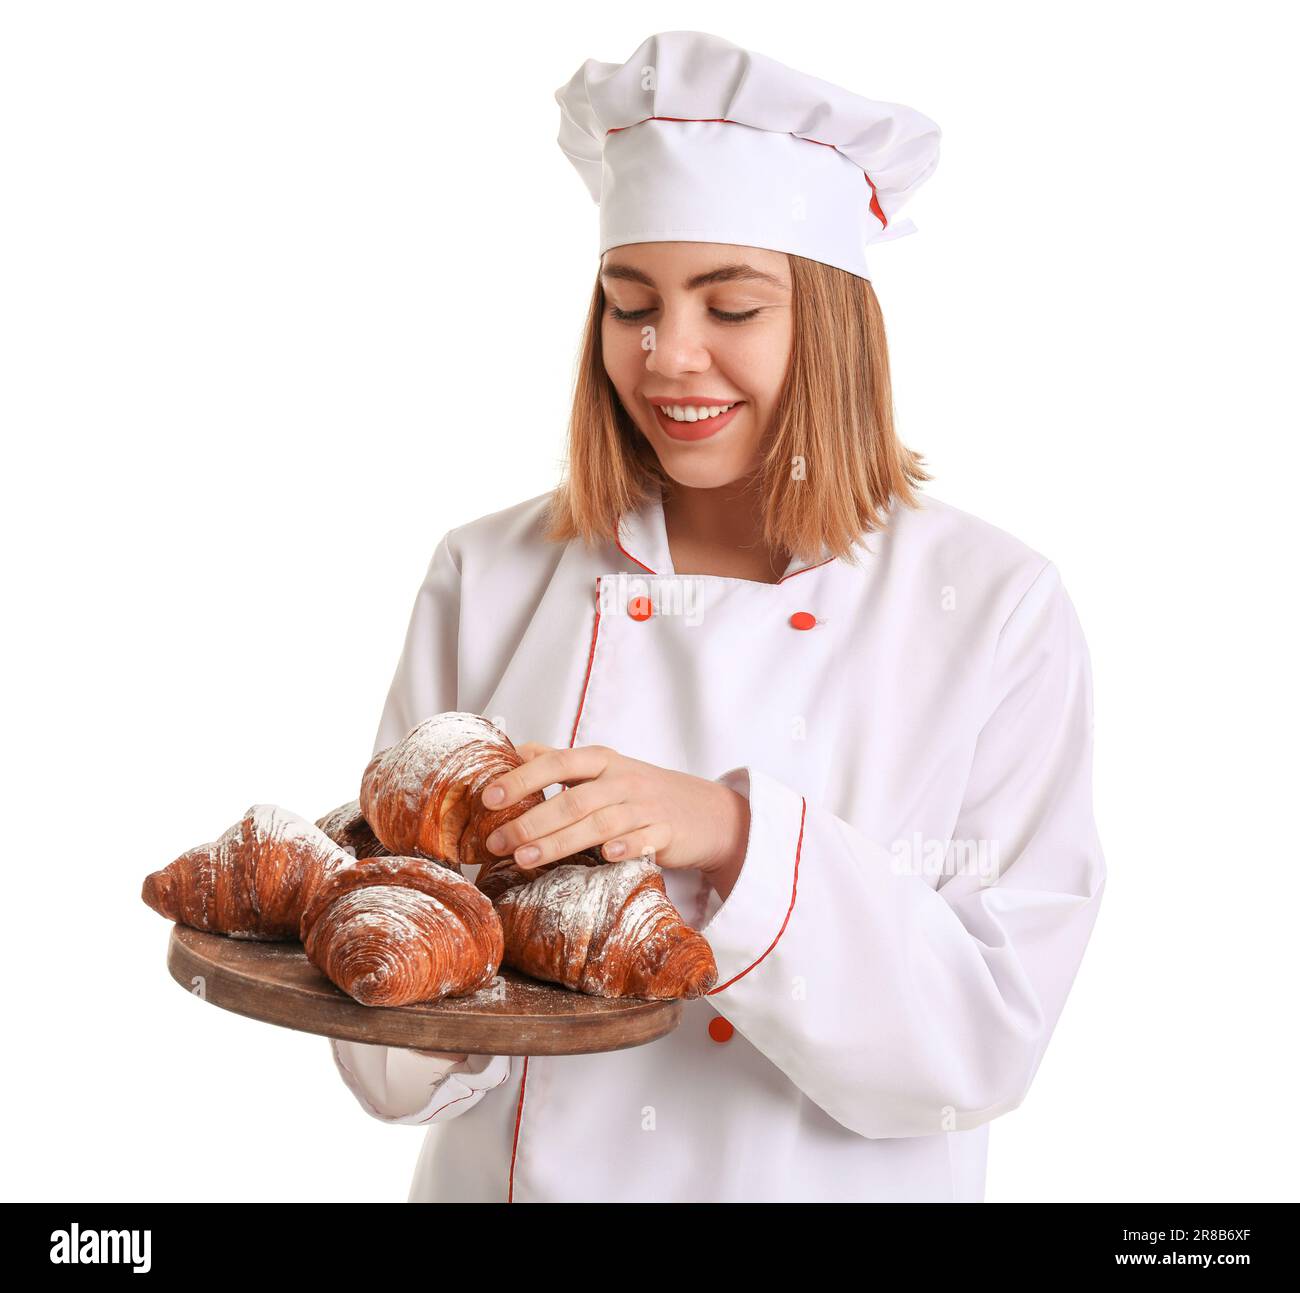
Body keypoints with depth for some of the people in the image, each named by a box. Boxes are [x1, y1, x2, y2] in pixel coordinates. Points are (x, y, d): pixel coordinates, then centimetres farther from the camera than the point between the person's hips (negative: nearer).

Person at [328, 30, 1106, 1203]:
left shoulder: (998, 609, -13)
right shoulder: (488, 577, -8)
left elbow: (989, 1035, -19)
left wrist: (735, 837, -31)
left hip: (829, 1181, -1)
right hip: (514, 1173, 2)